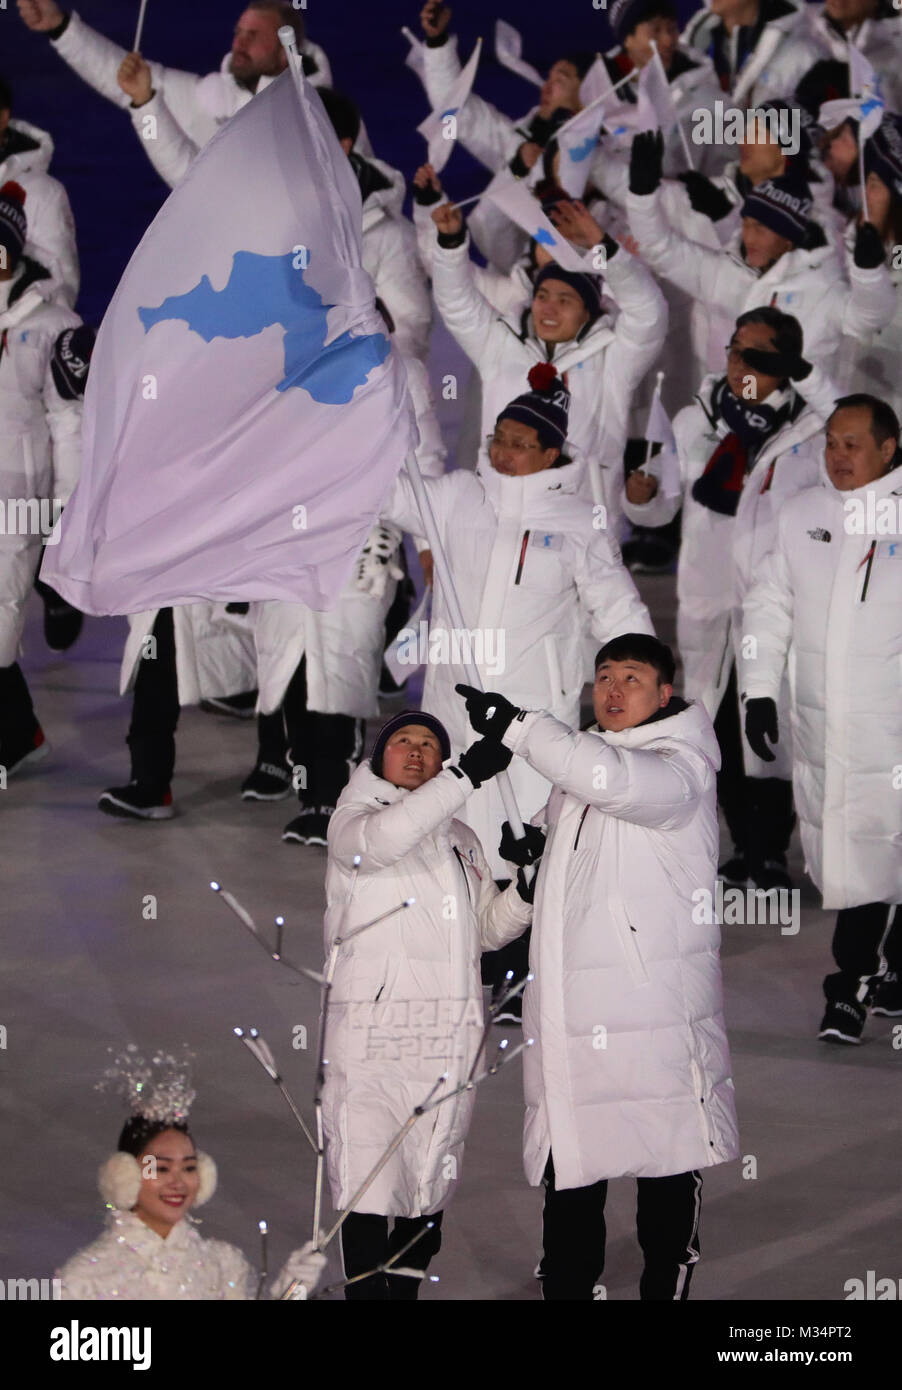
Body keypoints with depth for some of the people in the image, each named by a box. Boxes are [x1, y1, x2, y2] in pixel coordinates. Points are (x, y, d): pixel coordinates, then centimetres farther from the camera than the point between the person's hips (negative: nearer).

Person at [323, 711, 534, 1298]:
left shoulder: (461, 839, 23)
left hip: (453, 1040, 6)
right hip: (375, 1036, -6)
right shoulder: (353, 819, 5)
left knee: (429, 1191, 8)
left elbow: (485, 930, 25)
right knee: (373, 1195, -12)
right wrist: (467, 774, -25)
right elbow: (383, 839, -20)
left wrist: (526, 891, 5)